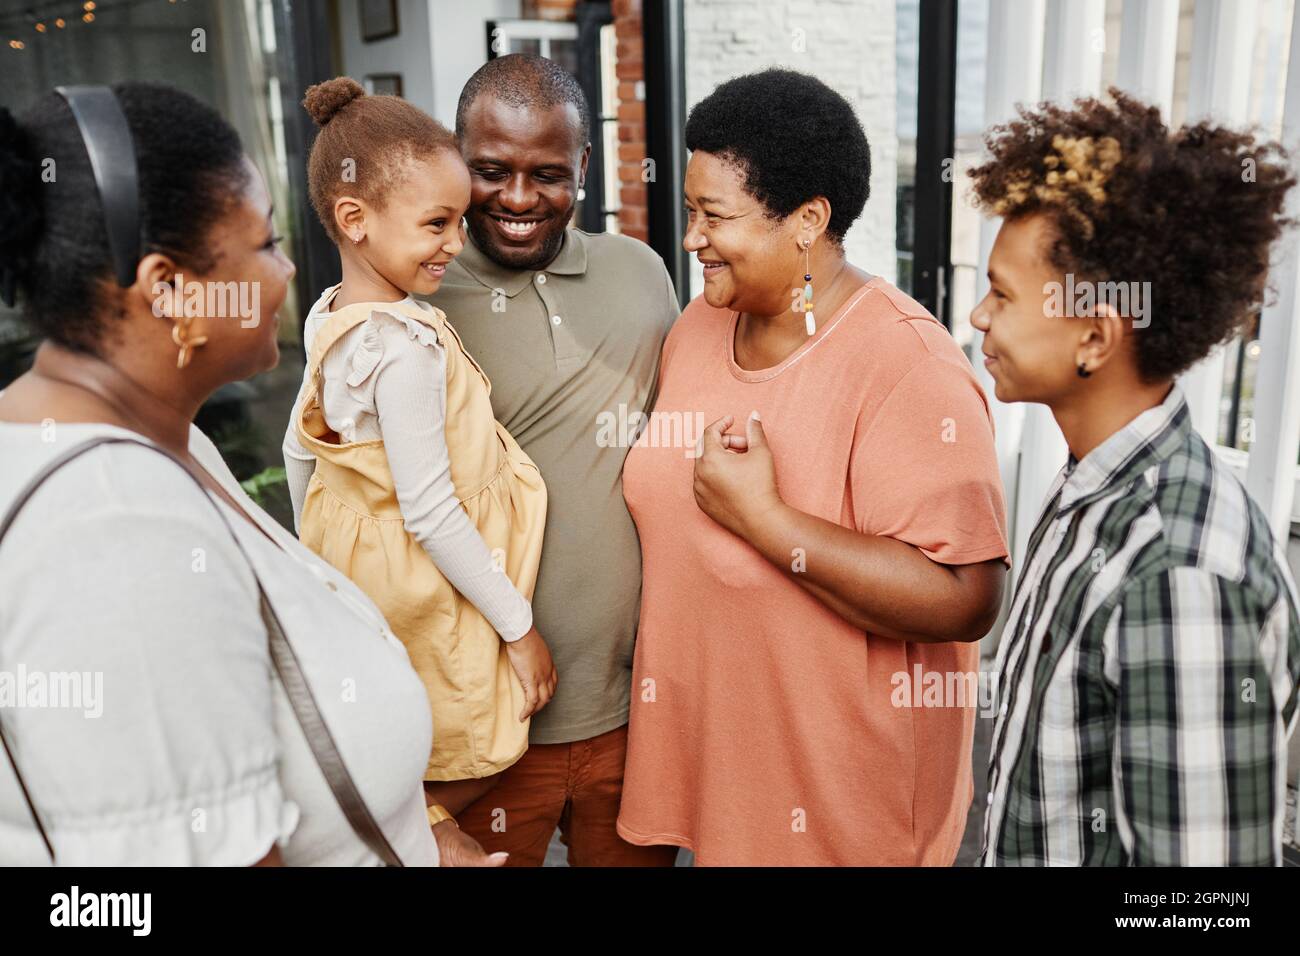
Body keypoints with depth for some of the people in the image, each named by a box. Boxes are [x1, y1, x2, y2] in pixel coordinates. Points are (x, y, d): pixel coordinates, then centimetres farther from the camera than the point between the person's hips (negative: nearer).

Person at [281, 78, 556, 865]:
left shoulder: (330, 316, -1)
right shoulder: (409, 347, -28)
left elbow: (300, 451, 11)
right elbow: (431, 513, -26)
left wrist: (318, 547, 25)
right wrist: (519, 625, -16)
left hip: (349, 563, 9)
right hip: (426, 589, -9)